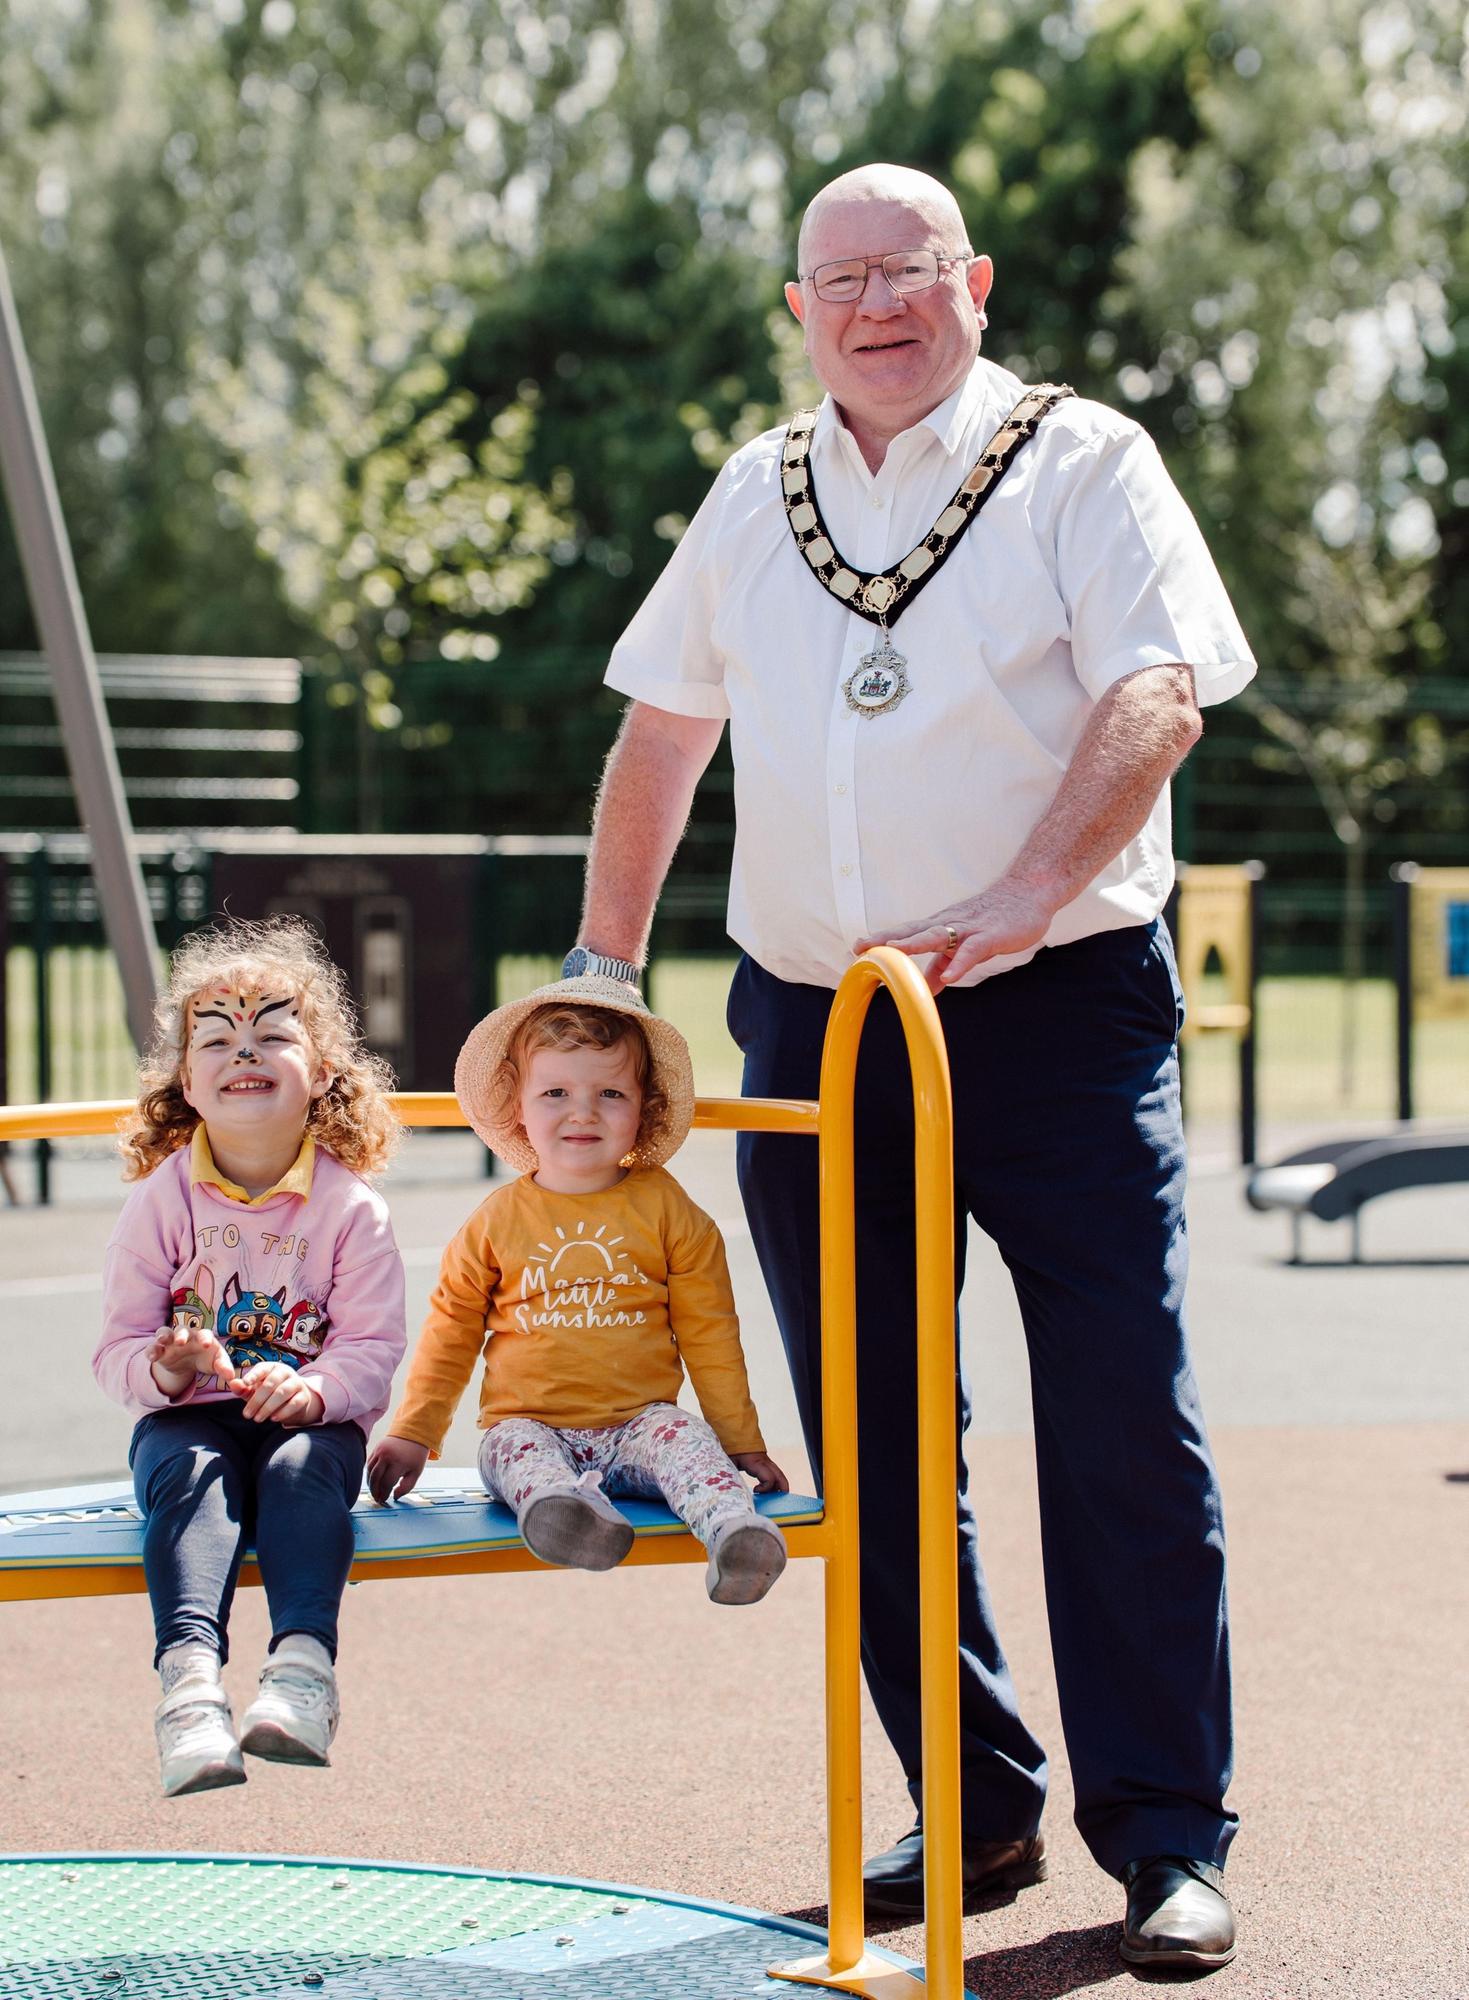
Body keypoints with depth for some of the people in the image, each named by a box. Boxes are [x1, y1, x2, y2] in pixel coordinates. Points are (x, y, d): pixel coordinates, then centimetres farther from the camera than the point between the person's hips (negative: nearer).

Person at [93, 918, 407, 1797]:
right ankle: (190, 1676, -53)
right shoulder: (162, 1199, 3)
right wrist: (165, 1368, -23)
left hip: (307, 1417, 0)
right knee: (192, 1477, -32)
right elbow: (119, 1348, 1)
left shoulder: (351, 1206, 1)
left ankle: (304, 1663, -52)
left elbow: (374, 1345, -5)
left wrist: (312, 1390, -27)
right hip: (188, 1417, 0)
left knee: (302, 1467, -34)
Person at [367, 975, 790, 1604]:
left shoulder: (665, 1209, 7)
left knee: (682, 1435, -30)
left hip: (635, 1424, 0)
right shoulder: (496, 1220, 8)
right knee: (514, 1449, -32)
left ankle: (733, 1529, -54)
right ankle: (564, 1508, -63)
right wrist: (411, 1435, 12)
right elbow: (450, 1333, 17)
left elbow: (709, 1333, 11)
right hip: (530, 1424, 0)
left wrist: (741, 1443, 8)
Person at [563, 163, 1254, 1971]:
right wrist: (601, 966, 16)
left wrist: (1027, 893, -25)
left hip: (1058, 1012, -4)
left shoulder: (1080, 463, 1)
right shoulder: (755, 498, 15)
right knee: (876, 1445, 6)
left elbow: (1157, 692, -12)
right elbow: (662, 730, 21)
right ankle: (975, 1813, 18)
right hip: (810, 1028, 5)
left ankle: (1167, 1838, 2)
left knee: (1123, 1423, -7)